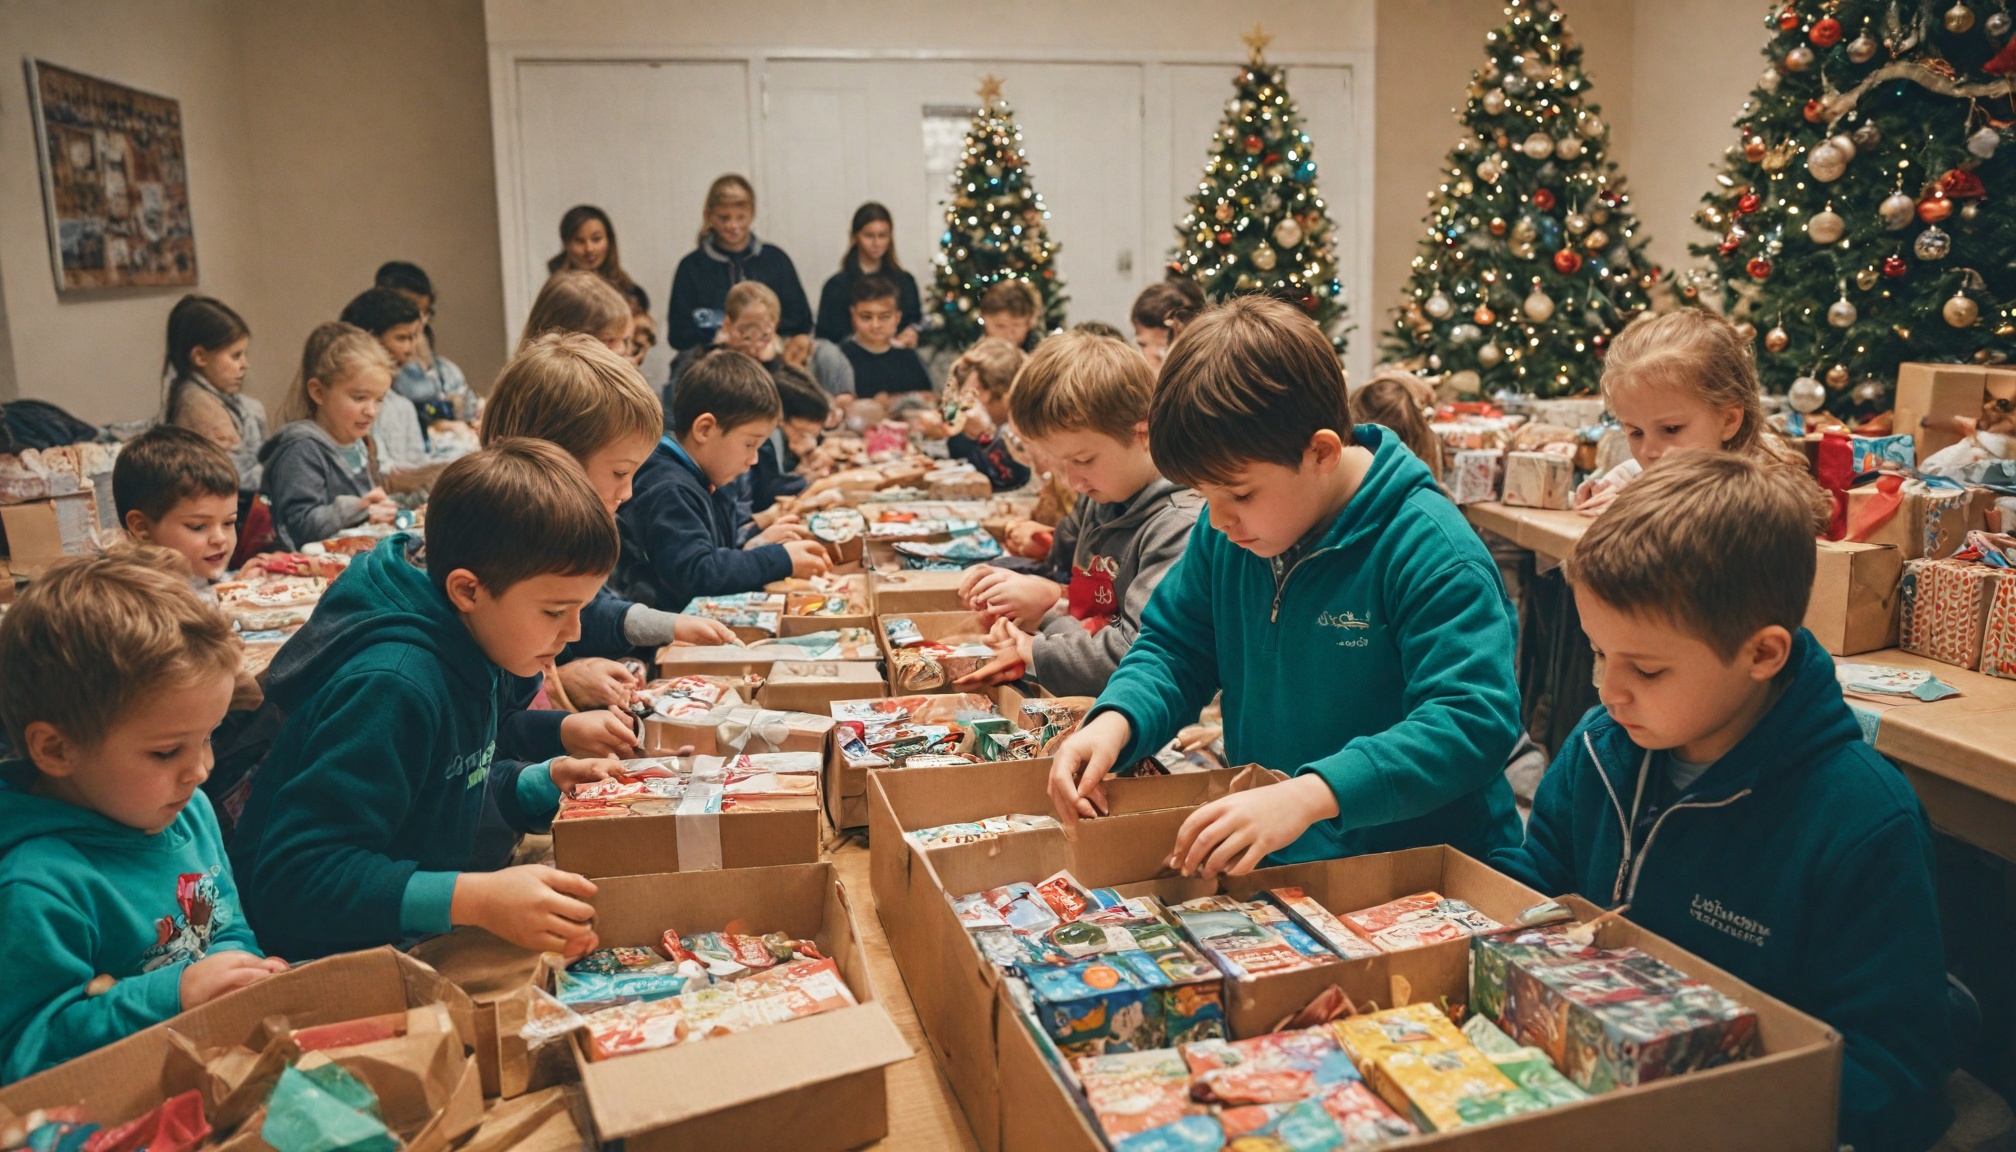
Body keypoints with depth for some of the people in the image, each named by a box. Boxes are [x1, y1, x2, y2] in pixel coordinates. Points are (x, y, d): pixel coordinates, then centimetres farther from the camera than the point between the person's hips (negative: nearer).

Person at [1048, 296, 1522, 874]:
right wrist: (1115, 720, -9)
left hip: (1415, 866, -5)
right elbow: (1174, 647, 14)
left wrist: (1311, 795, -36)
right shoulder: (1224, 532, 5)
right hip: (1259, 861, 6)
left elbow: (1476, 720, -23)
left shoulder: (1432, 550, -16)